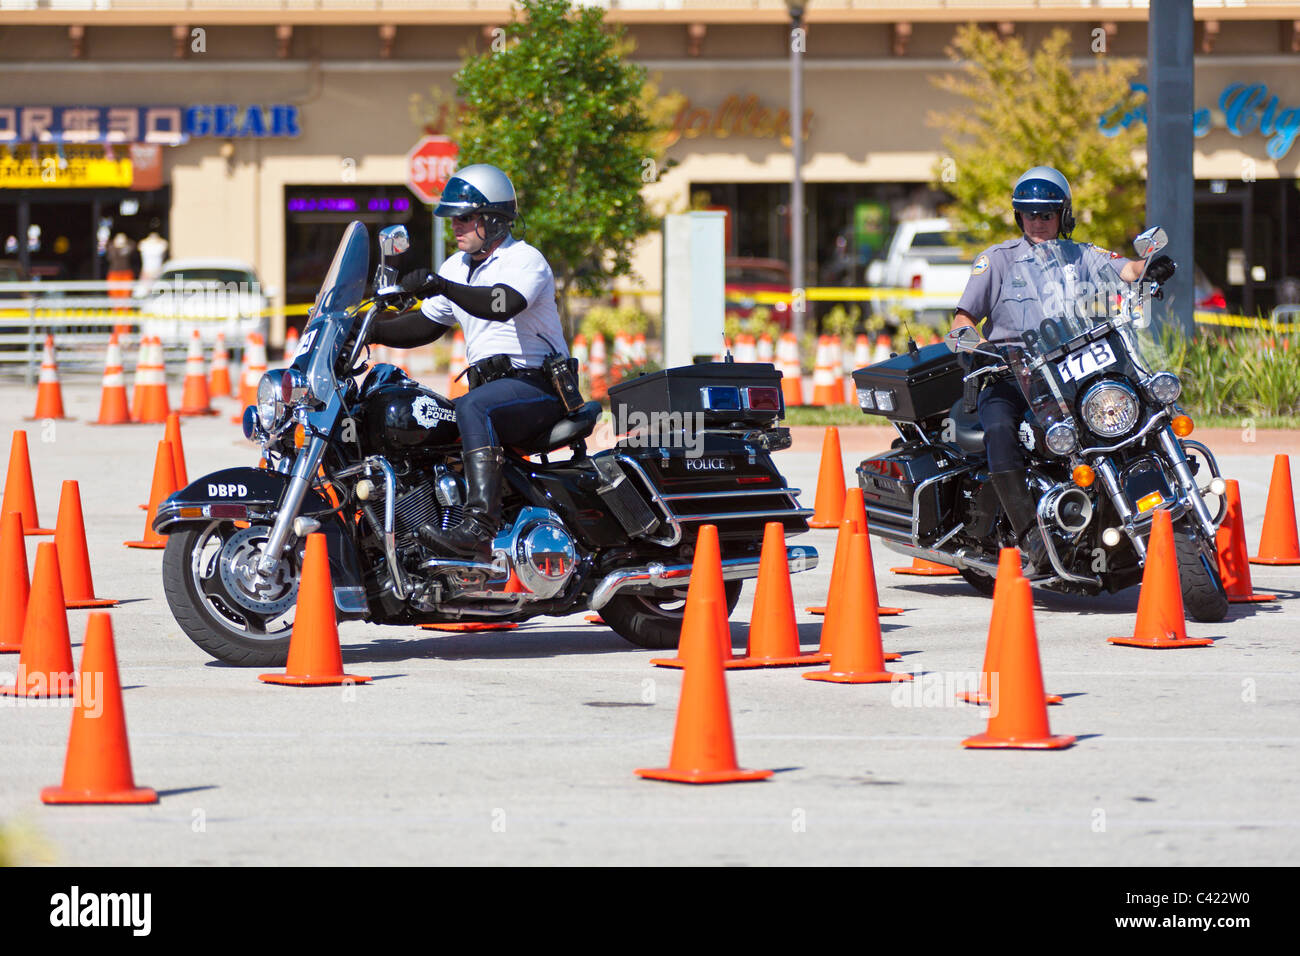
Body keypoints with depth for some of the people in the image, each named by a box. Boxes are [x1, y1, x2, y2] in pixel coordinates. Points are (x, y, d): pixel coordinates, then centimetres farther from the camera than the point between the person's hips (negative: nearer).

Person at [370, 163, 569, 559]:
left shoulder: (525, 259, -9)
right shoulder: (456, 268, 18)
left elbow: (503, 304, -30)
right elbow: (424, 326, 24)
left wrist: (441, 286, -39)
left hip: (538, 383, -9)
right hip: (487, 382, 9)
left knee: (472, 407, -37)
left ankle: (480, 526, -49)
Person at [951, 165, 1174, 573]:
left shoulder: (1081, 257, 16)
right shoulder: (996, 260, 13)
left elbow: (1127, 270, -1)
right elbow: (965, 314, 7)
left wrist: (1150, 267, -24)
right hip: (1007, 372, -2)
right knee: (999, 430, -33)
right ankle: (1032, 536, -40)